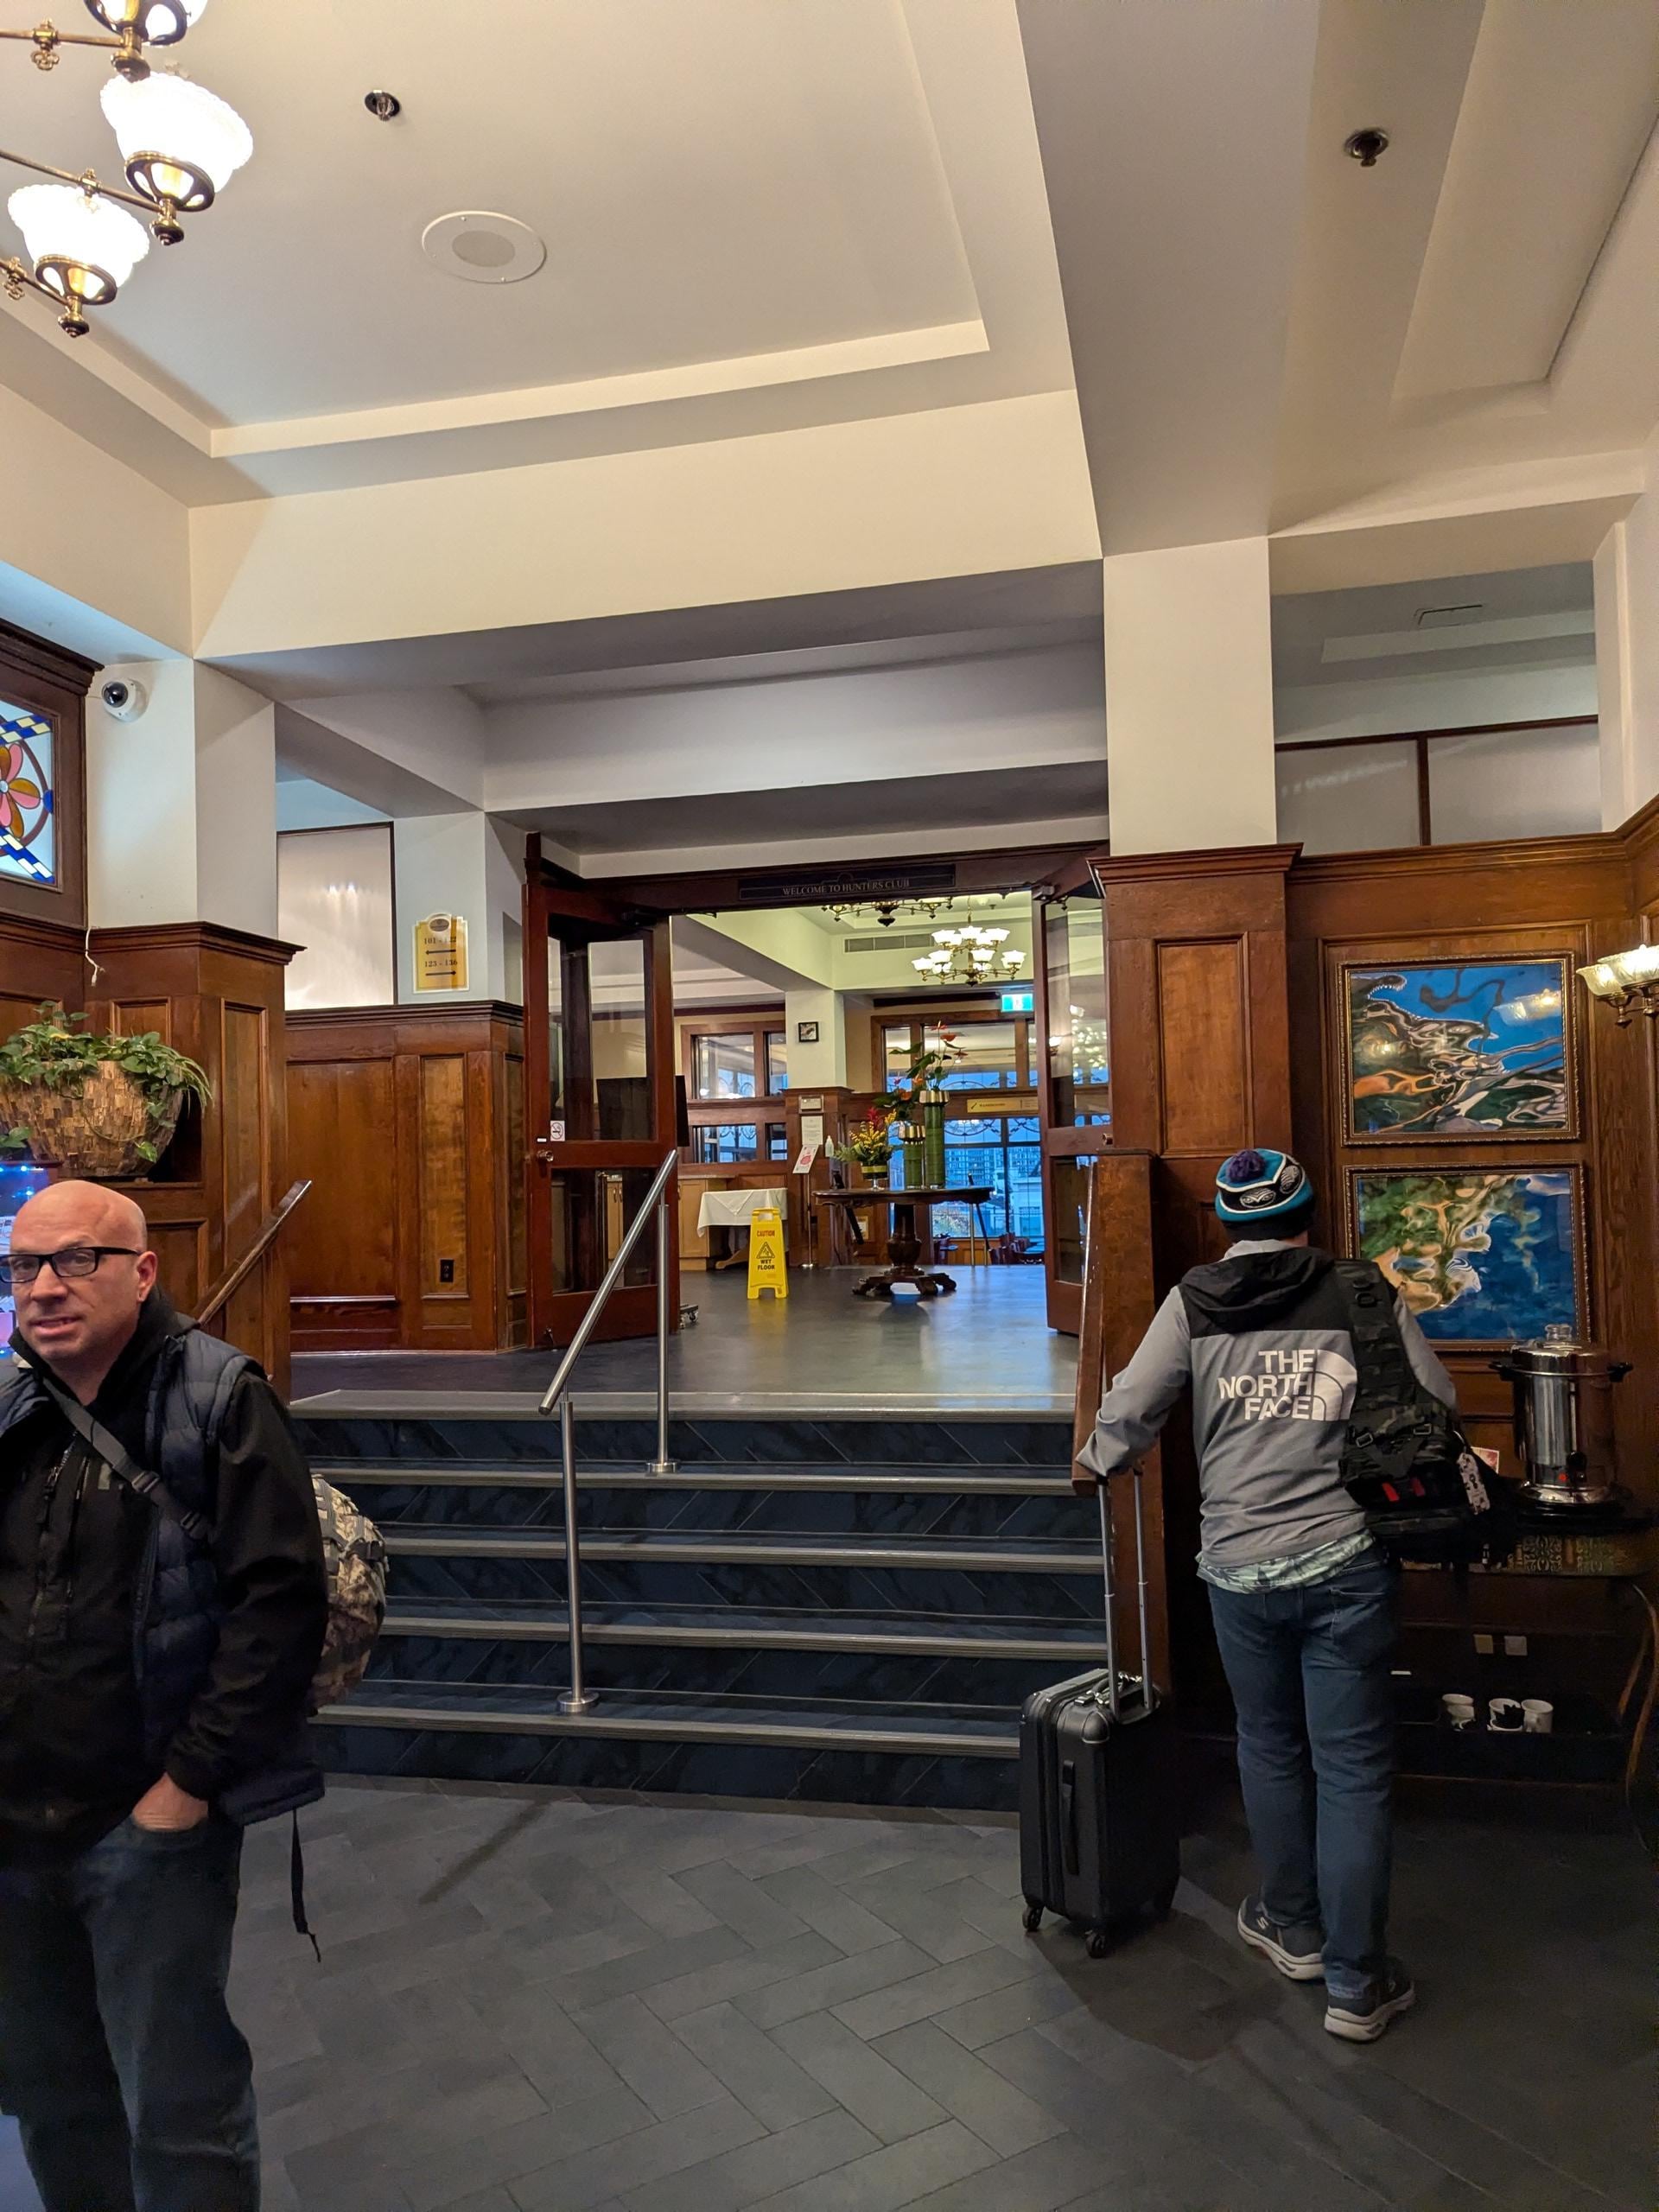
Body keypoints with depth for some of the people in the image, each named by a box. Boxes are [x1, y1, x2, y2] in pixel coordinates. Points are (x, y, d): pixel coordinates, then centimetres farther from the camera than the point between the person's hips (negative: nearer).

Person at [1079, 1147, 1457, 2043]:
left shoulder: (1193, 1302, 0)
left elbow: (1126, 1415, -1)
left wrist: (1098, 1461, 20)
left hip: (1239, 1569, 1)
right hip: (1344, 1564, -1)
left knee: (1269, 1749, 21)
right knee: (1353, 1771, 9)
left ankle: (1292, 1928, 38)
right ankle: (1357, 1985, 19)